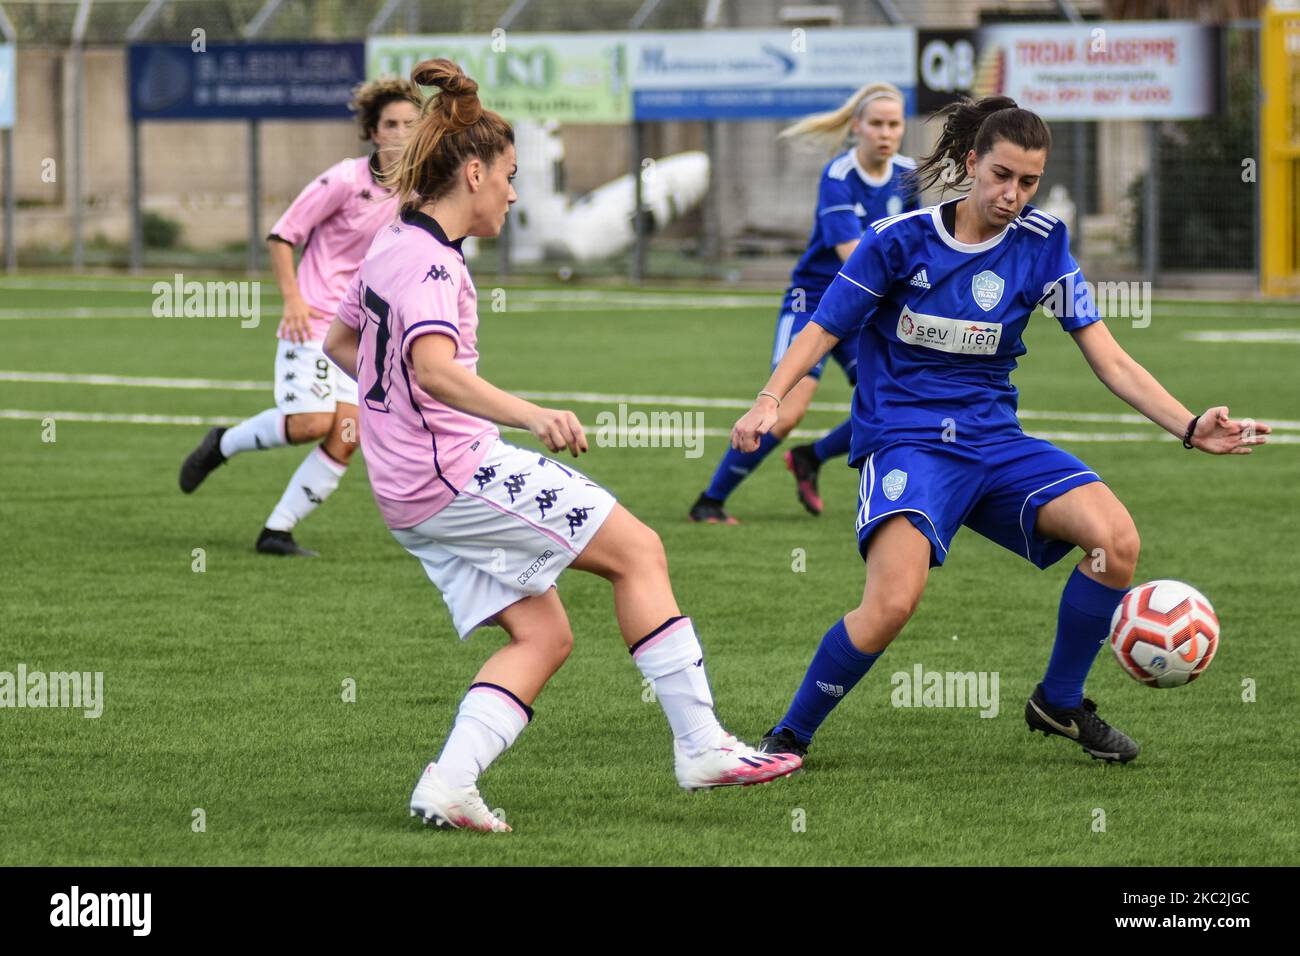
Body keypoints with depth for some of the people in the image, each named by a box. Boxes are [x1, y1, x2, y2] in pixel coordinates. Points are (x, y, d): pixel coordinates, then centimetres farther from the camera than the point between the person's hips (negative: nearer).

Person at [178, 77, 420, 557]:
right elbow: (282, 235, -7)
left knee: (345, 440, -7)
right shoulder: (346, 180, -11)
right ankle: (223, 444, 8)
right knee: (312, 422, -20)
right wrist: (292, 297, -17)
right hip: (313, 321, -6)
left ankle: (277, 531, 2)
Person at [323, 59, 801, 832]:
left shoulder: (394, 248, 15)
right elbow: (434, 368, -35)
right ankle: (702, 746, -5)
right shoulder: (429, 263, -16)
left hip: (411, 493, 10)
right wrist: (529, 415, -48)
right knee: (638, 551, -4)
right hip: (457, 471, -10)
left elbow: (341, 341, 30)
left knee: (543, 635, 6)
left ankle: (450, 783, -10)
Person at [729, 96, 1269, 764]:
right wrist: (770, 400, -17)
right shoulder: (901, 239, -6)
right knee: (892, 605, -29)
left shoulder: (1041, 244, 2)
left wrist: (1191, 428, -11)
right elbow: (823, 331, 1)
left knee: (1116, 539, -19)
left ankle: (1058, 703, 4)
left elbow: (1109, 360, 1)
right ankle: (788, 737, -7)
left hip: (995, 441, 4)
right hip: (904, 439, -4)